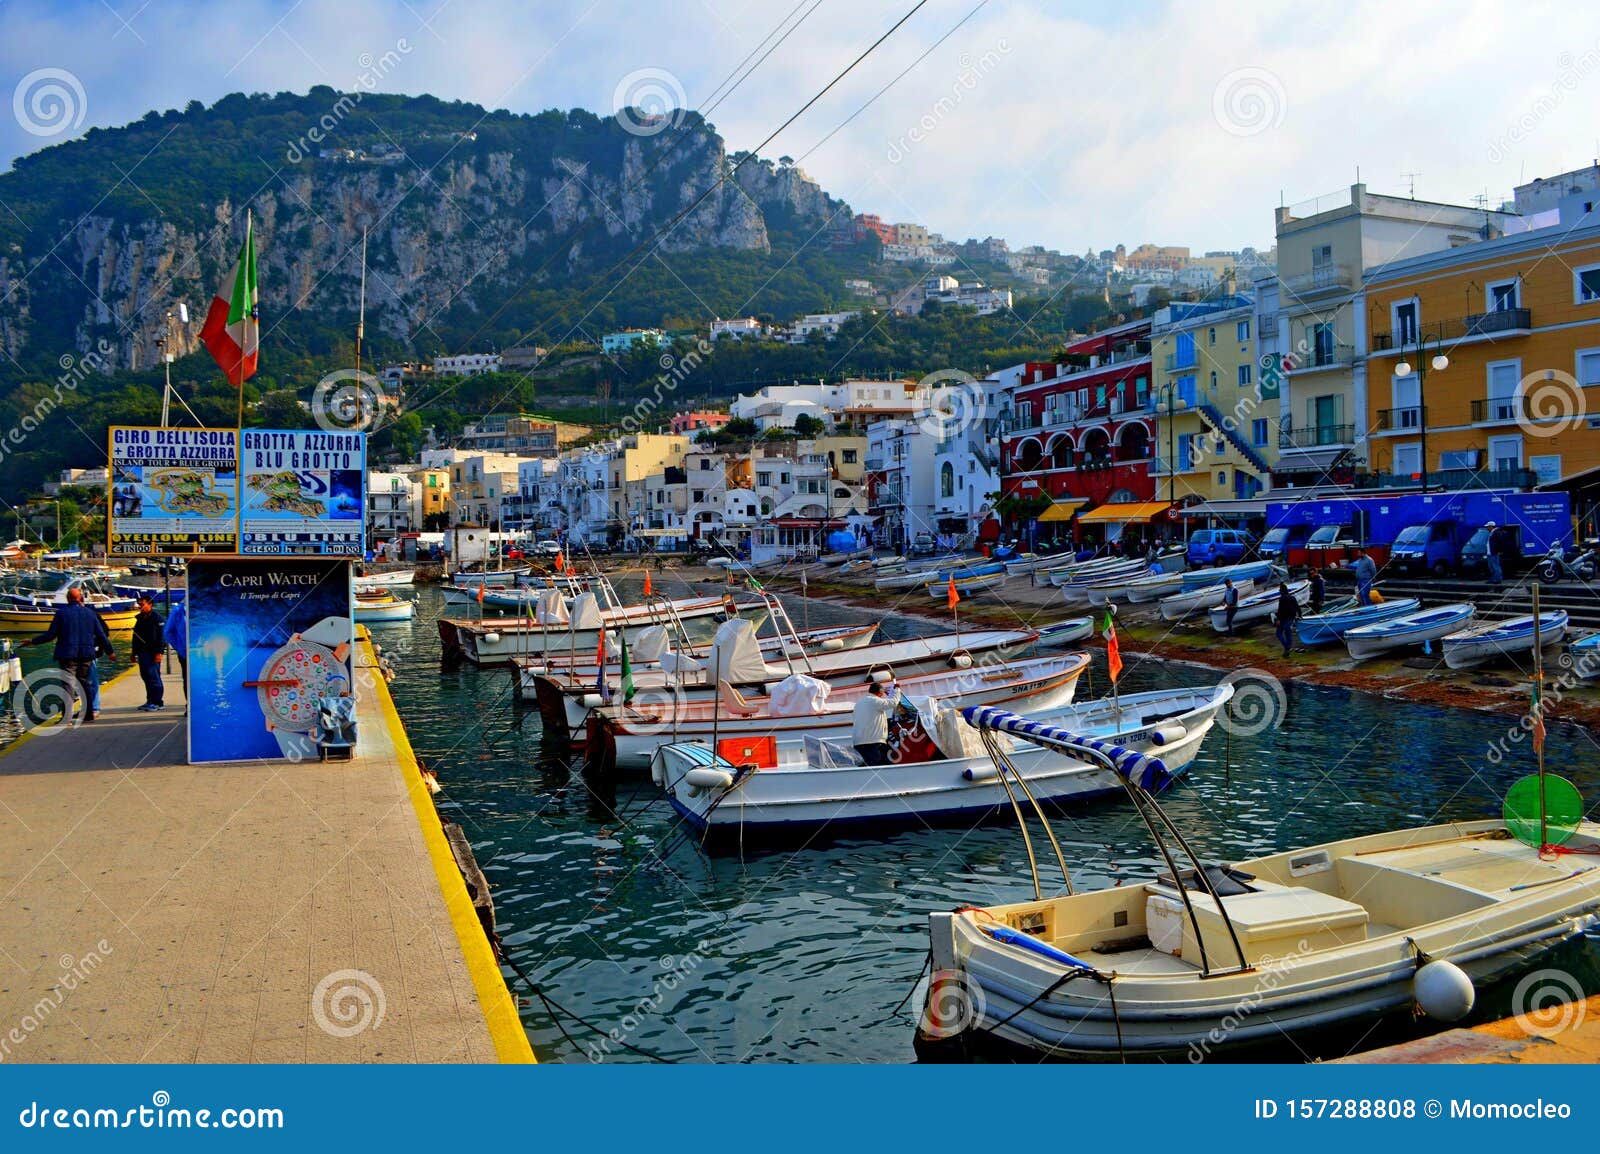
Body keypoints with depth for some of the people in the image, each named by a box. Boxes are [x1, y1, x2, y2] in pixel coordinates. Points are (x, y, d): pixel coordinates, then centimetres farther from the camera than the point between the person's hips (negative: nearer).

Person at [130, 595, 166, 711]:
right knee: (145, 676, 10)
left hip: (152, 653, -9)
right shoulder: (140, 618, 18)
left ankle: (158, 702, -6)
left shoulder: (156, 617, -7)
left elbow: (161, 636, -13)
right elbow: (136, 636, 24)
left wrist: (158, 652, -19)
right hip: (142, 652, 9)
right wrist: (134, 653, 21)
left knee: (154, 677, -9)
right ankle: (150, 701, 17)